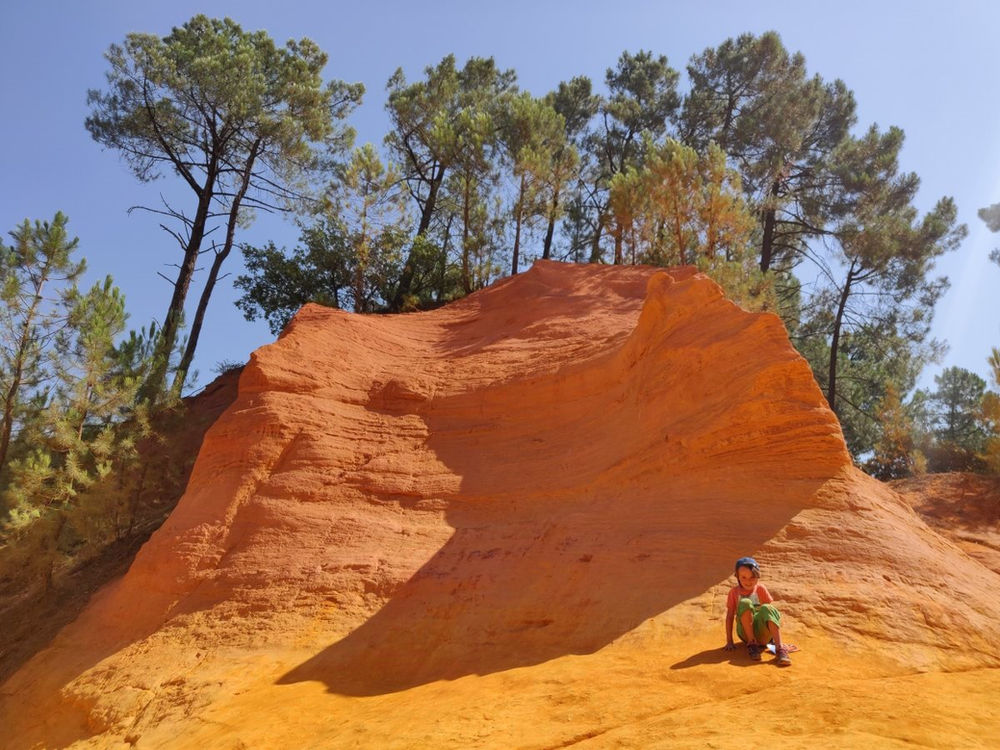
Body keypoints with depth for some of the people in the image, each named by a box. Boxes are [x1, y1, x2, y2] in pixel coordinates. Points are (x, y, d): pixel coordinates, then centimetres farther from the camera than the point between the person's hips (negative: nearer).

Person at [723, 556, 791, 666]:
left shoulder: (760, 589, 6)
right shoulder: (734, 592, 5)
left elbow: (769, 611, 3)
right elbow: (730, 616, 4)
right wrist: (729, 641, -2)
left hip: (762, 633, 1)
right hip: (746, 634, -1)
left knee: (767, 608, -31)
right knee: (745, 603, -28)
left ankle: (780, 649, -39)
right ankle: (752, 644, -24)